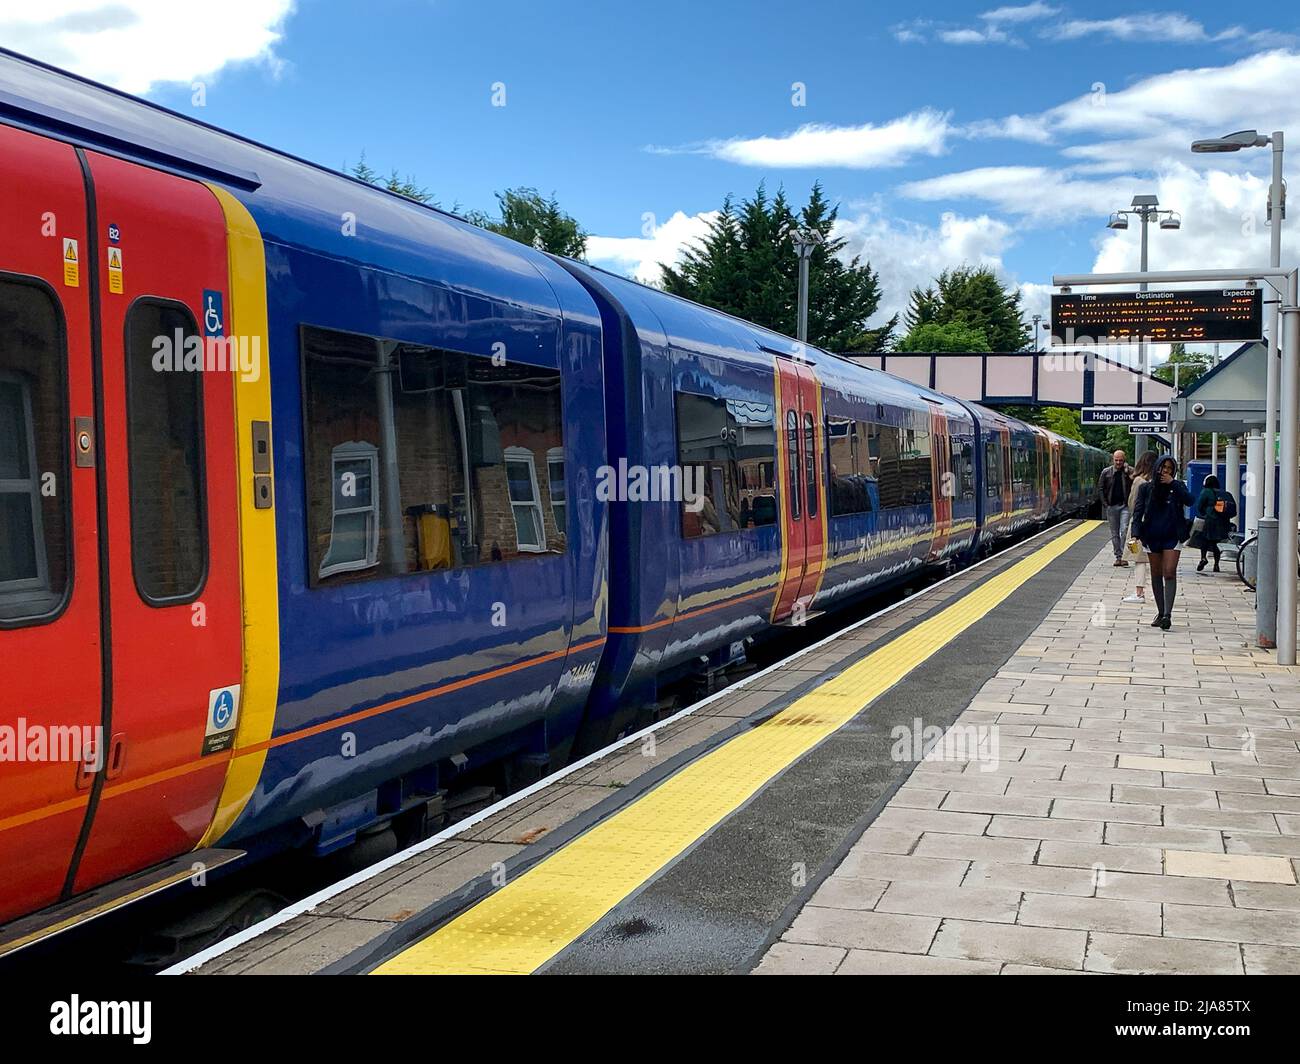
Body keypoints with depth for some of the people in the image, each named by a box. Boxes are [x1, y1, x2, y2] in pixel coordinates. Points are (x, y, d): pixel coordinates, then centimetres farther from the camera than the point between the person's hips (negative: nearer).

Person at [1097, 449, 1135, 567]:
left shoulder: (1130, 471, -2)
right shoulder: (1106, 472, 5)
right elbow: (1100, 489, 9)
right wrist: (1105, 504, 2)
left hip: (1125, 506, -3)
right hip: (1111, 506, 3)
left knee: (1124, 530, -12)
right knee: (1114, 533, 8)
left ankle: (1124, 556, -7)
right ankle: (1118, 556, 16)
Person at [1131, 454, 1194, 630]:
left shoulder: (1177, 486, 3)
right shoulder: (1146, 488, 4)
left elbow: (1189, 501, -15)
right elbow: (1138, 511, 1)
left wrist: (1172, 483, -17)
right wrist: (1136, 534, -11)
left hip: (1171, 537, -2)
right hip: (1152, 537, 2)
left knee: (1170, 574, -12)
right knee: (1156, 575, 9)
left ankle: (1167, 614, -17)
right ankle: (1160, 613, 19)